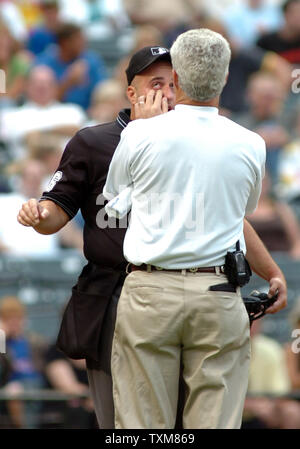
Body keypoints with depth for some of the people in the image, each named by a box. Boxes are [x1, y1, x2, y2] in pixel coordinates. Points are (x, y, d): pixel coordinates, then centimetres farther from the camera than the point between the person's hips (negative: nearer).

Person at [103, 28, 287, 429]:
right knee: (217, 423, 2)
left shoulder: (140, 135, -4)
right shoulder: (250, 146, 1)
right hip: (219, 295, 1)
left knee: (143, 424, 3)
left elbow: (110, 197, 12)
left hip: (149, 292, -1)